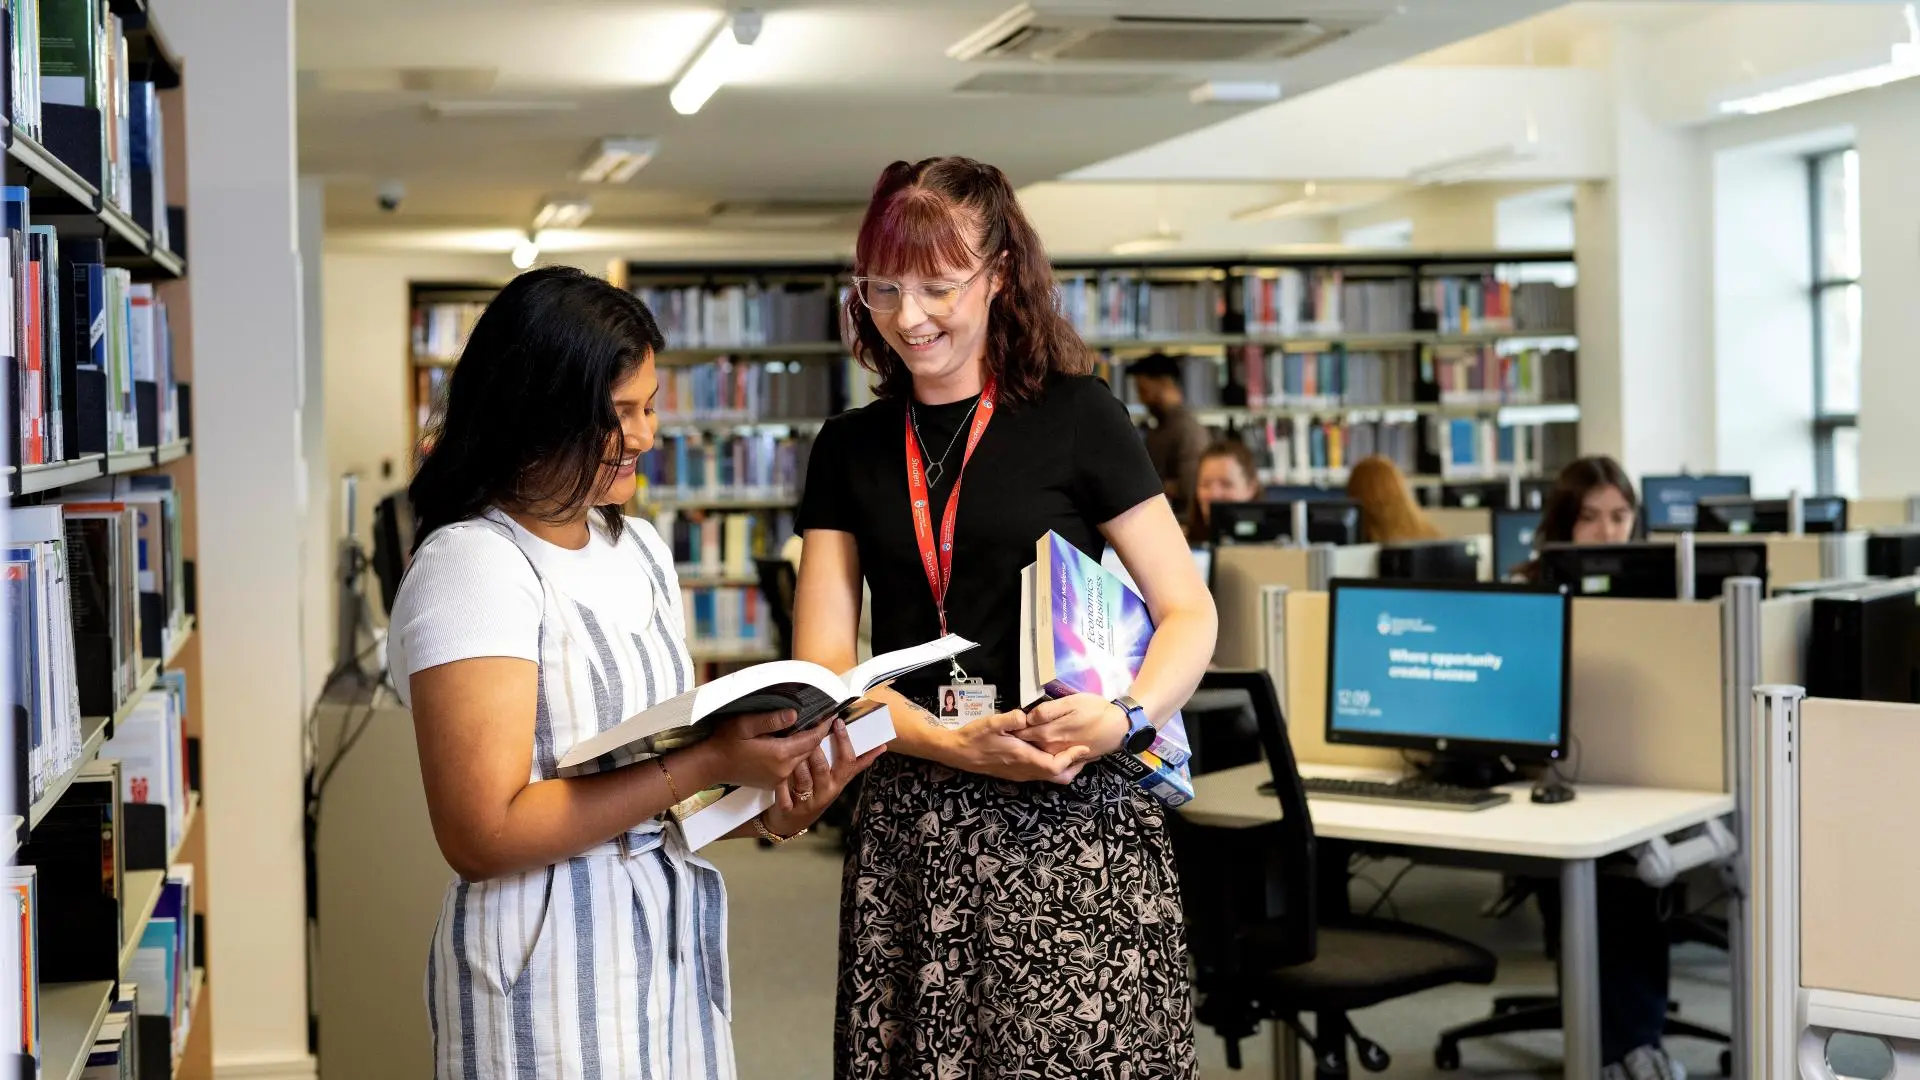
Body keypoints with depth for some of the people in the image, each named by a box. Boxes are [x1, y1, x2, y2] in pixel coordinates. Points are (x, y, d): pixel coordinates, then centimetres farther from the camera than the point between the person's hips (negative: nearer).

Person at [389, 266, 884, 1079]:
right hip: (554, 972, -7)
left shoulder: (639, 548, 9)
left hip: (675, 942, 7)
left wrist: (766, 812, -8)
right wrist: (709, 763, -23)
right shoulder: (472, 566, -14)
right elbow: (482, 834, -21)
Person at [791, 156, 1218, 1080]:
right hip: (912, 827, 3)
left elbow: (1189, 612, 1)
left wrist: (1124, 718, -19)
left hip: (1069, 824, -3)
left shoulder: (1076, 417, 1)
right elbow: (824, 665, 6)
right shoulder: (851, 449, 11)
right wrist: (956, 746, -11)